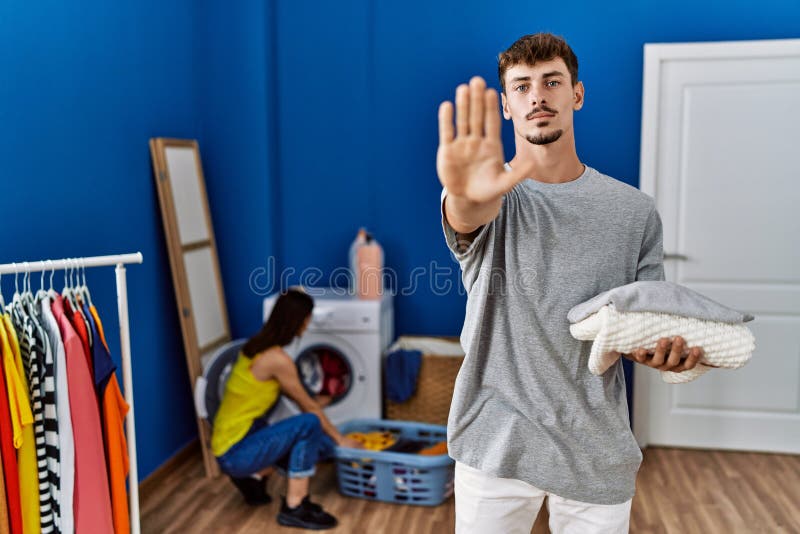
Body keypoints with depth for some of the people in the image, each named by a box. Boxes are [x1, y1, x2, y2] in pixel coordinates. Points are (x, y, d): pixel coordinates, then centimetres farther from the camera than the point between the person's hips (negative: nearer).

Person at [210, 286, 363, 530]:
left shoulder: (259, 345, 4)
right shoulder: (277, 359, -22)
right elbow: (308, 407, -12)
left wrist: (312, 402, 36)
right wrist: (341, 440, 1)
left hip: (240, 438, 9)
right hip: (235, 453, -9)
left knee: (322, 445, 8)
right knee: (309, 424, -23)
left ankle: (255, 476, 15)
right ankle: (294, 509, -11)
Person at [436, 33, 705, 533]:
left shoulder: (635, 210, 2)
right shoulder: (492, 194, -5)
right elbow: (469, 217, -30)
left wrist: (664, 349, -15)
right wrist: (466, 196, -54)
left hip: (599, 449, 2)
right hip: (495, 443, -2)